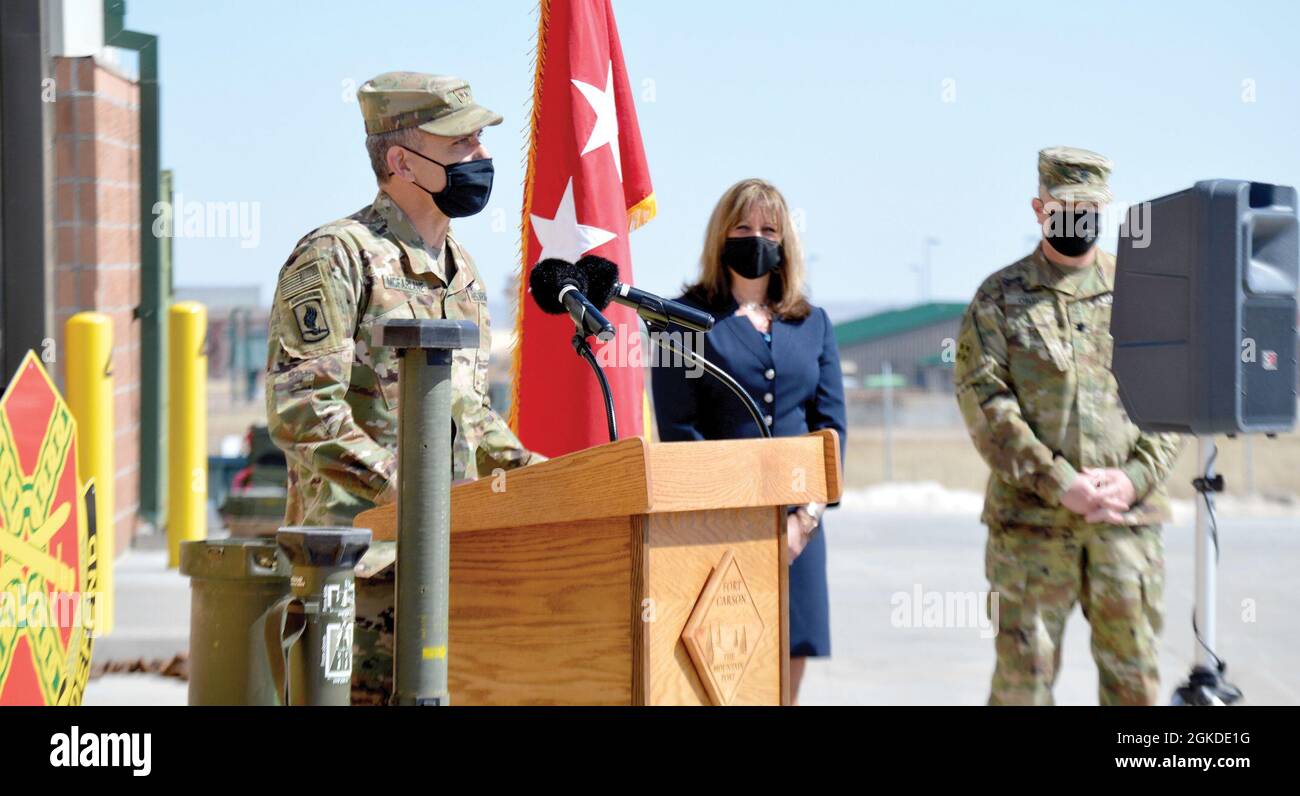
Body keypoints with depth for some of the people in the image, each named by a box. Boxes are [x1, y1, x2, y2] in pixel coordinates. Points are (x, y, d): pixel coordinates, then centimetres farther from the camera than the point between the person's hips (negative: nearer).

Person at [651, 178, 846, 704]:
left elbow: (831, 423, 10)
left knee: (786, 679, 3)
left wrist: (806, 516, -3)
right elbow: (678, 428, -4)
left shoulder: (813, 325, 17)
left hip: (796, 525, 4)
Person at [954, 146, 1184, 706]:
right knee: (1023, 678, 0)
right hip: (1029, 519, -2)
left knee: (1134, 678, 6)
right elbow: (984, 403, -5)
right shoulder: (999, 298, 4)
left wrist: (1136, 477, -8)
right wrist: (1061, 485, -14)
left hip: (1129, 517, 2)